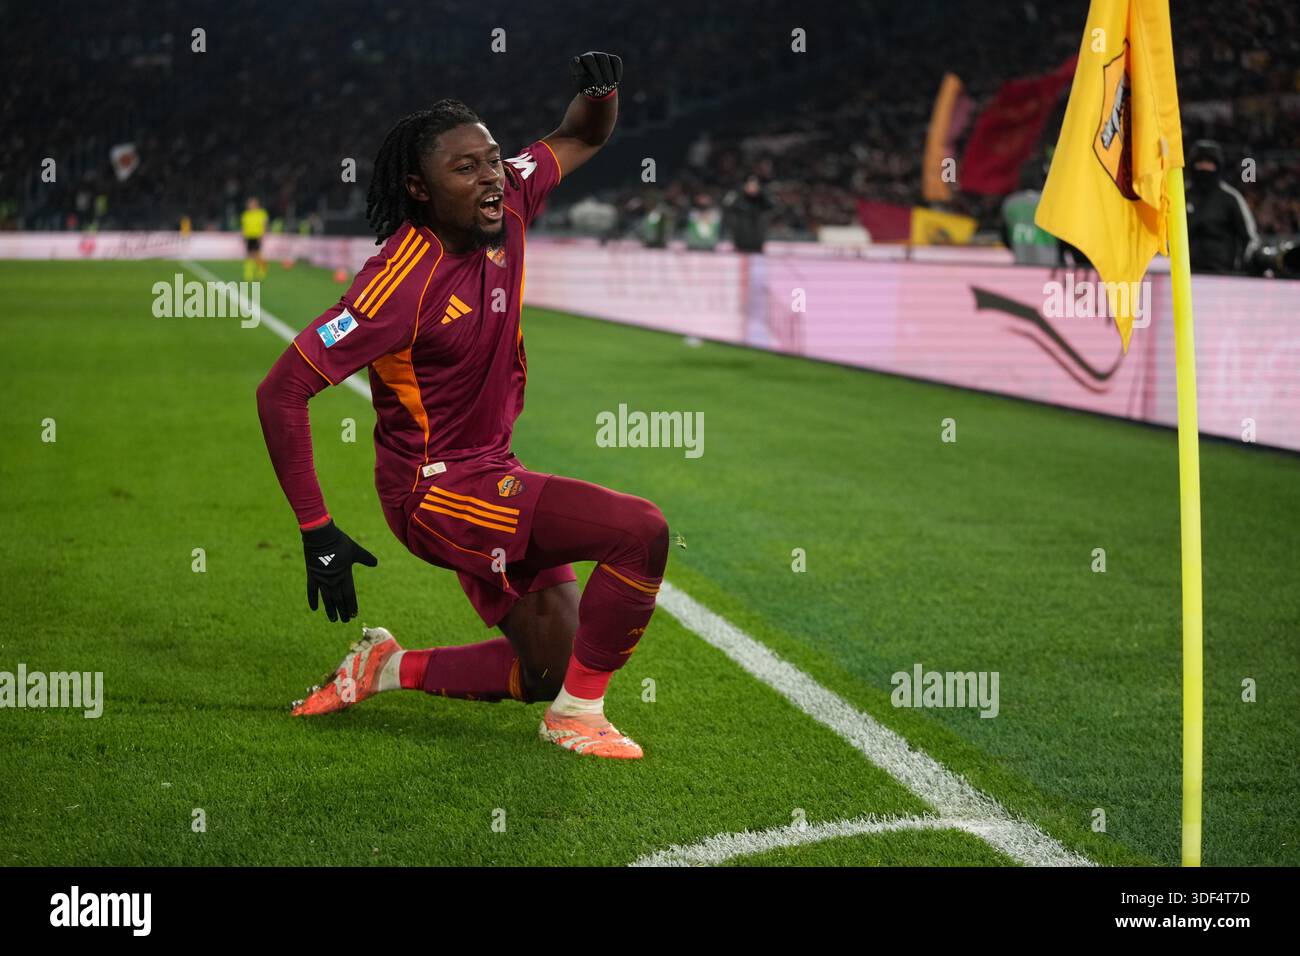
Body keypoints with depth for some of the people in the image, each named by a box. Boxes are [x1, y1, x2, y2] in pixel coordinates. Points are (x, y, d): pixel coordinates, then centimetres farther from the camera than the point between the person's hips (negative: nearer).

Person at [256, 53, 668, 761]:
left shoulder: (507, 205, -4)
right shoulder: (404, 281, -24)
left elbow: (582, 139, 15)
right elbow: (280, 391, -24)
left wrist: (600, 92, -10)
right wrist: (317, 534, -24)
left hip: (493, 475, 8)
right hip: (438, 490, -8)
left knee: (548, 673, 9)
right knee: (641, 531, -22)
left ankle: (388, 667, 23)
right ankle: (577, 716, -6)